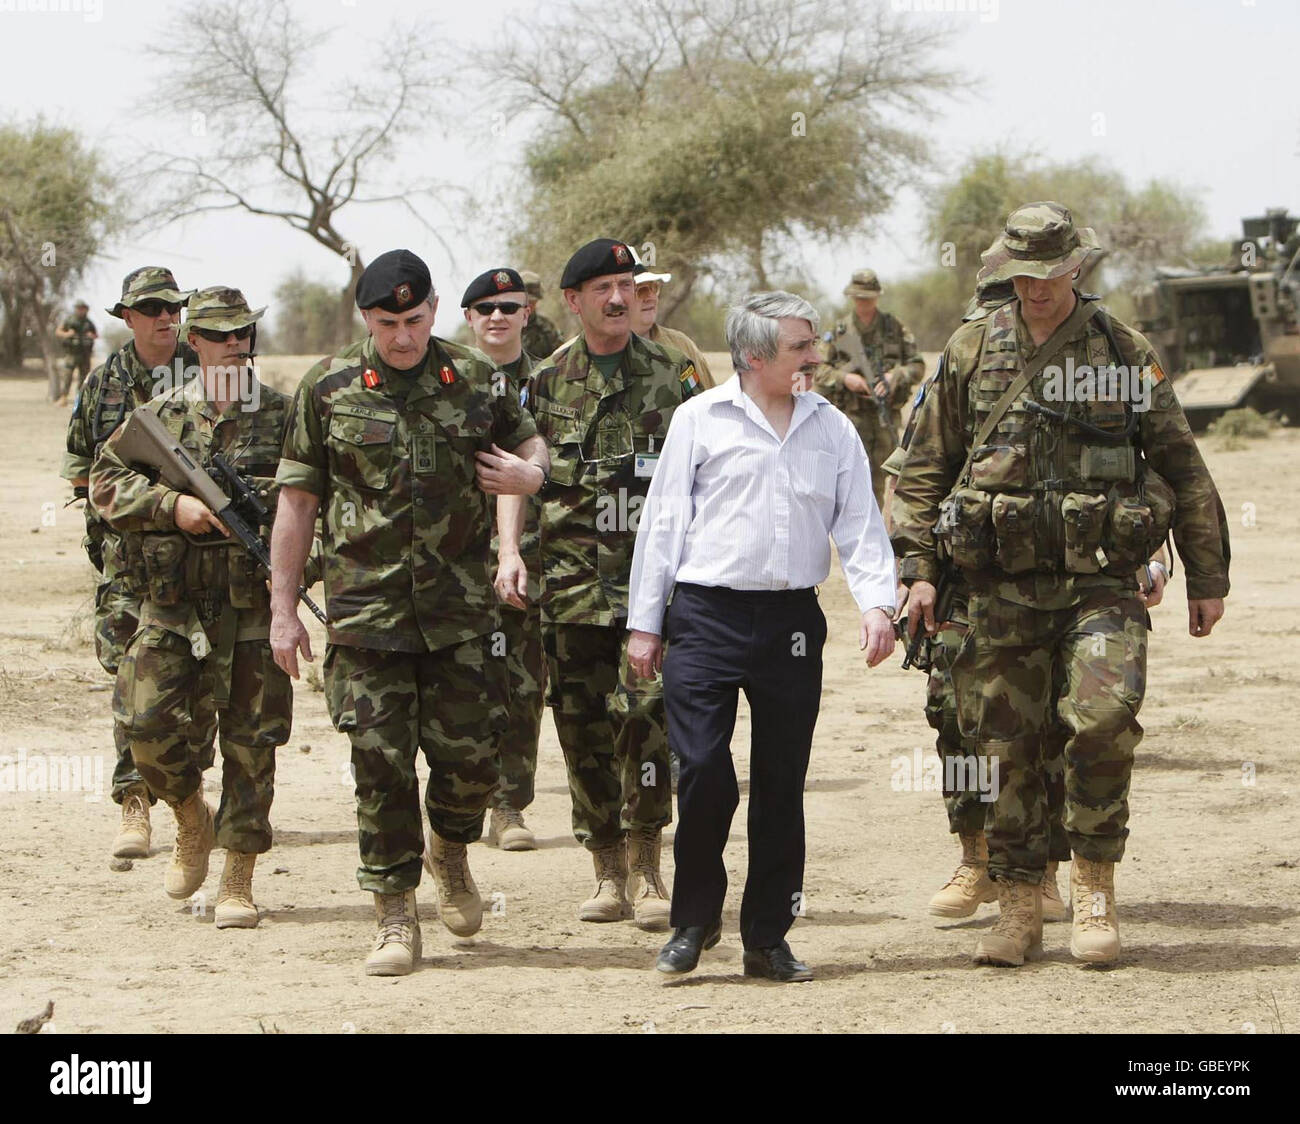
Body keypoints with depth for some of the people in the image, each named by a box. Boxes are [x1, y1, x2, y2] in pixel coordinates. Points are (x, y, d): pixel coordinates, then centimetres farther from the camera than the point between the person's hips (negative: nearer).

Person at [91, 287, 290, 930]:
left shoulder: (284, 417, 5)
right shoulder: (161, 414, 8)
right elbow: (105, 482, 5)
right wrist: (171, 505, -10)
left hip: (255, 606, -1)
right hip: (172, 604, 1)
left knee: (251, 743, -1)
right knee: (148, 725, -7)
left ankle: (238, 882, 8)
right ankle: (193, 823, 22)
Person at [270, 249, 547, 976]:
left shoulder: (476, 379, 5)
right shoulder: (330, 389, 1)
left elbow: (529, 441, 21)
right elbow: (298, 501, 5)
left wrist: (531, 473, -6)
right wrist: (283, 609, 3)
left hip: (462, 609, 1)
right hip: (367, 609, -1)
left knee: (472, 753, 1)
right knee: (381, 766, 0)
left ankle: (451, 849, 33)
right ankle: (396, 919, 10)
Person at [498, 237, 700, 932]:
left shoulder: (672, 378, 7)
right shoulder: (547, 382, 9)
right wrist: (510, 552, -5)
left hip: (652, 573, -2)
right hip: (571, 581, 2)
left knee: (645, 710, -16)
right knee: (582, 726, 4)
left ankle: (645, 866, -6)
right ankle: (607, 871, 15)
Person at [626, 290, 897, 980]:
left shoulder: (832, 429, 11)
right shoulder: (700, 419, 3)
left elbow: (859, 523, 8)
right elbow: (663, 520, 4)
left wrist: (876, 601, -9)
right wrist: (644, 623, 3)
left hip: (792, 622, 3)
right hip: (707, 616, -3)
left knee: (782, 782, 5)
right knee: (703, 768, -11)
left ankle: (767, 937, 15)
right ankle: (694, 917, 10)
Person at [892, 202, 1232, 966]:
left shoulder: (1125, 354, 5)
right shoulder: (971, 354, 7)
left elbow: (1182, 467, 9)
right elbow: (925, 469, 12)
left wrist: (1207, 576, 8)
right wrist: (917, 567, 3)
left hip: (1102, 579, -2)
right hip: (1003, 585, 2)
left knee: (1104, 716, -21)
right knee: (1008, 745, 2)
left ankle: (1095, 881, -4)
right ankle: (1020, 908, 14)